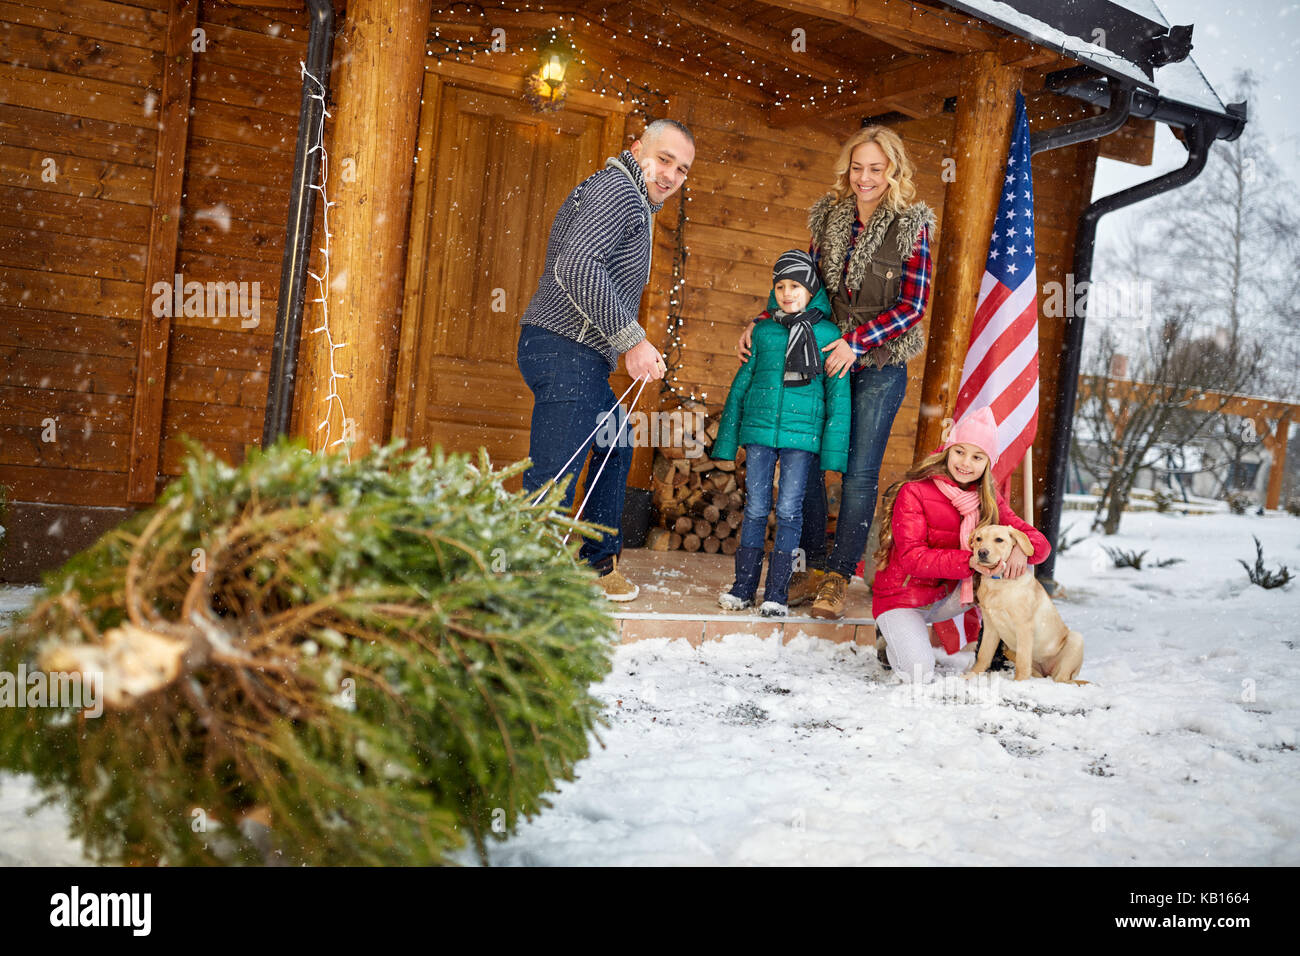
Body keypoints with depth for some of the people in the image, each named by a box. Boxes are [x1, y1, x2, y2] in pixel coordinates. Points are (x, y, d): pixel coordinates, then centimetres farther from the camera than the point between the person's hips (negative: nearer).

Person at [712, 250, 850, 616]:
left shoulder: (828, 334, 1)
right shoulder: (763, 332, 7)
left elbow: (838, 394, 2)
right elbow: (741, 384, 12)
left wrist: (834, 449, -4)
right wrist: (727, 440, 9)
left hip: (802, 434, -2)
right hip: (759, 429, 2)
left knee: (789, 510, 1)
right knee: (755, 508, 6)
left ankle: (776, 592, 9)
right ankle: (744, 586, 15)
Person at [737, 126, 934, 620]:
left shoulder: (911, 226, -7)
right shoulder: (830, 217, 6)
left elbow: (913, 305, -9)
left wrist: (858, 341, -19)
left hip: (880, 365, -4)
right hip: (825, 356, 4)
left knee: (859, 472, -3)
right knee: (805, 462, 2)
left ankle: (839, 578, 7)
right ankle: (815, 569, 15)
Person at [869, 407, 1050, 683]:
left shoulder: (988, 500, 1)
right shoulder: (914, 492, -16)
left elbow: (1038, 541, -3)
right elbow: (911, 557, -23)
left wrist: (1021, 548, -29)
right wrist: (969, 561, -36)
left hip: (948, 596, 5)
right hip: (902, 597, -4)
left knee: (1007, 569, -18)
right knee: (919, 673, -26)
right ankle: (893, 636, 8)